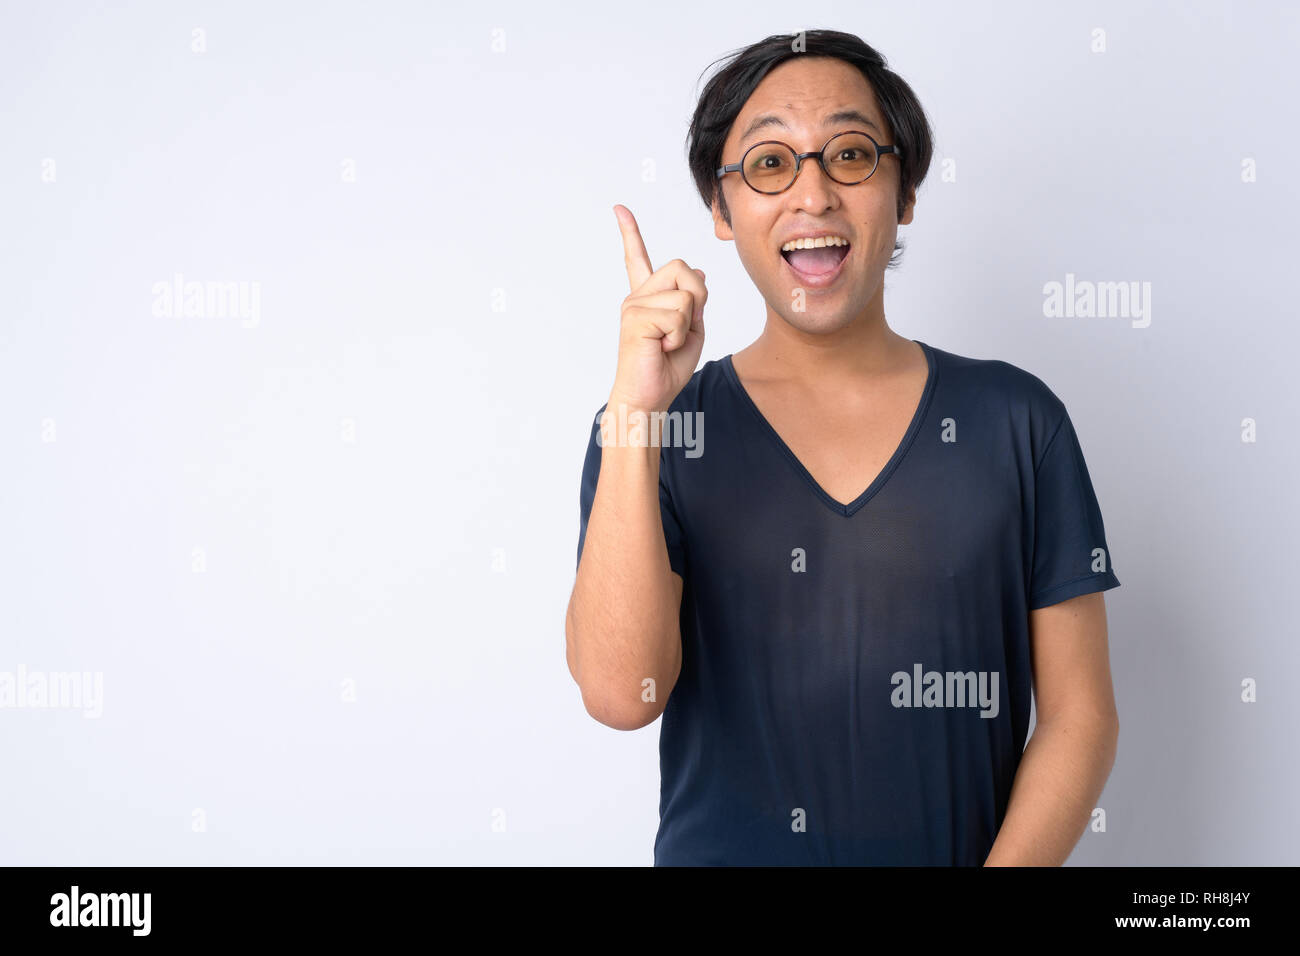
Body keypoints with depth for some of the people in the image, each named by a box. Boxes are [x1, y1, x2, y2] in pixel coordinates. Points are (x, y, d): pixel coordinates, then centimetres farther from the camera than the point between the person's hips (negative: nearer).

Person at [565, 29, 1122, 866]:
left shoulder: (1016, 419, -5)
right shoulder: (657, 428, -7)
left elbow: (1080, 714, -4)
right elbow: (620, 694, -19)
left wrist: (1009, 864, -17)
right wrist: (636, 410, -25)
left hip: (974, 848, 1)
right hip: (717, 848, 0)